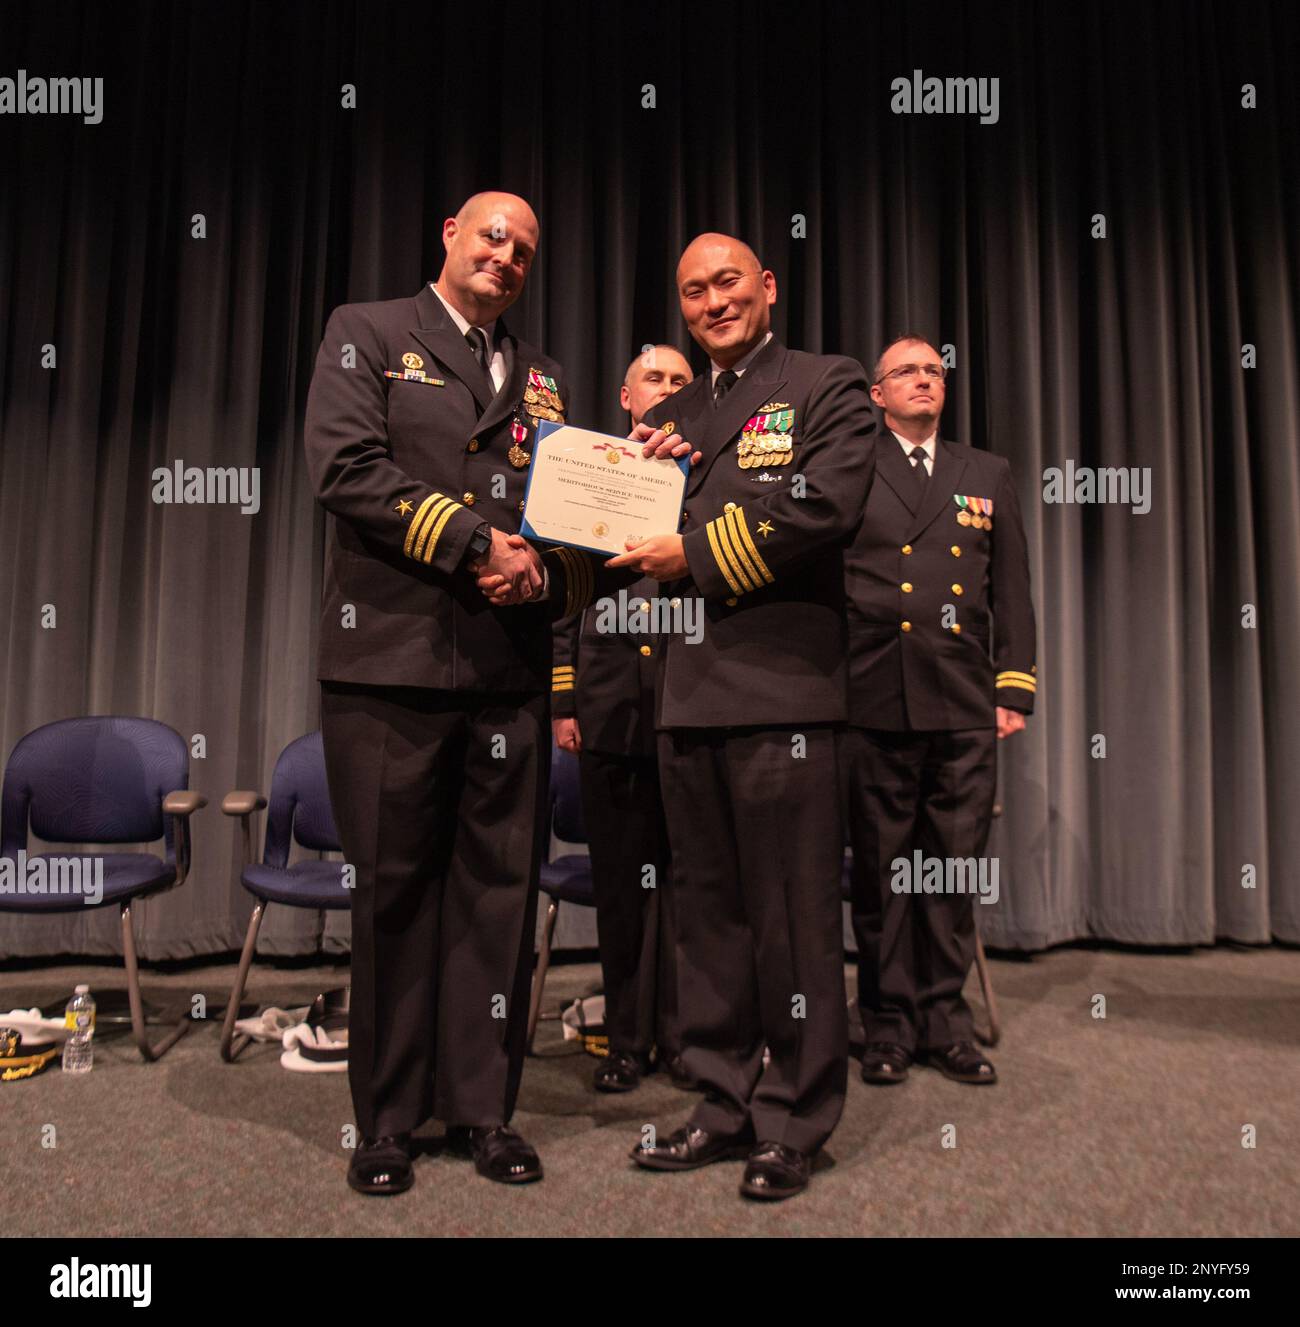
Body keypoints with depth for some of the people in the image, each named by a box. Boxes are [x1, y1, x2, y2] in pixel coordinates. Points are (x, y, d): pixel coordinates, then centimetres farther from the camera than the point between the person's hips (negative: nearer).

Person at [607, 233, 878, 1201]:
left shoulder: (828, 386, 5)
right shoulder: (670, 414, 22)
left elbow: (825, 504, -12)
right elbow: (643, 538, 22)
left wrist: (695, 553, -10)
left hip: (779, 686, -6)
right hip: (686, 691, 6)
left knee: (792, 917, 1)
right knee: (708, 912, 12)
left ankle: (794, 1126, 17)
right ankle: (728, 1106, 27)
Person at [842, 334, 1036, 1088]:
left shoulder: (988, 475, 19)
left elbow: (1012, 591, 15)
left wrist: (1015, 688, 6)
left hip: (965, 706, 3)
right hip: (875, 700, -2)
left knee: (956, 869, 7)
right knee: (880, 870, 4)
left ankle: (945, 1020, 20)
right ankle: (888, 1024, 16)